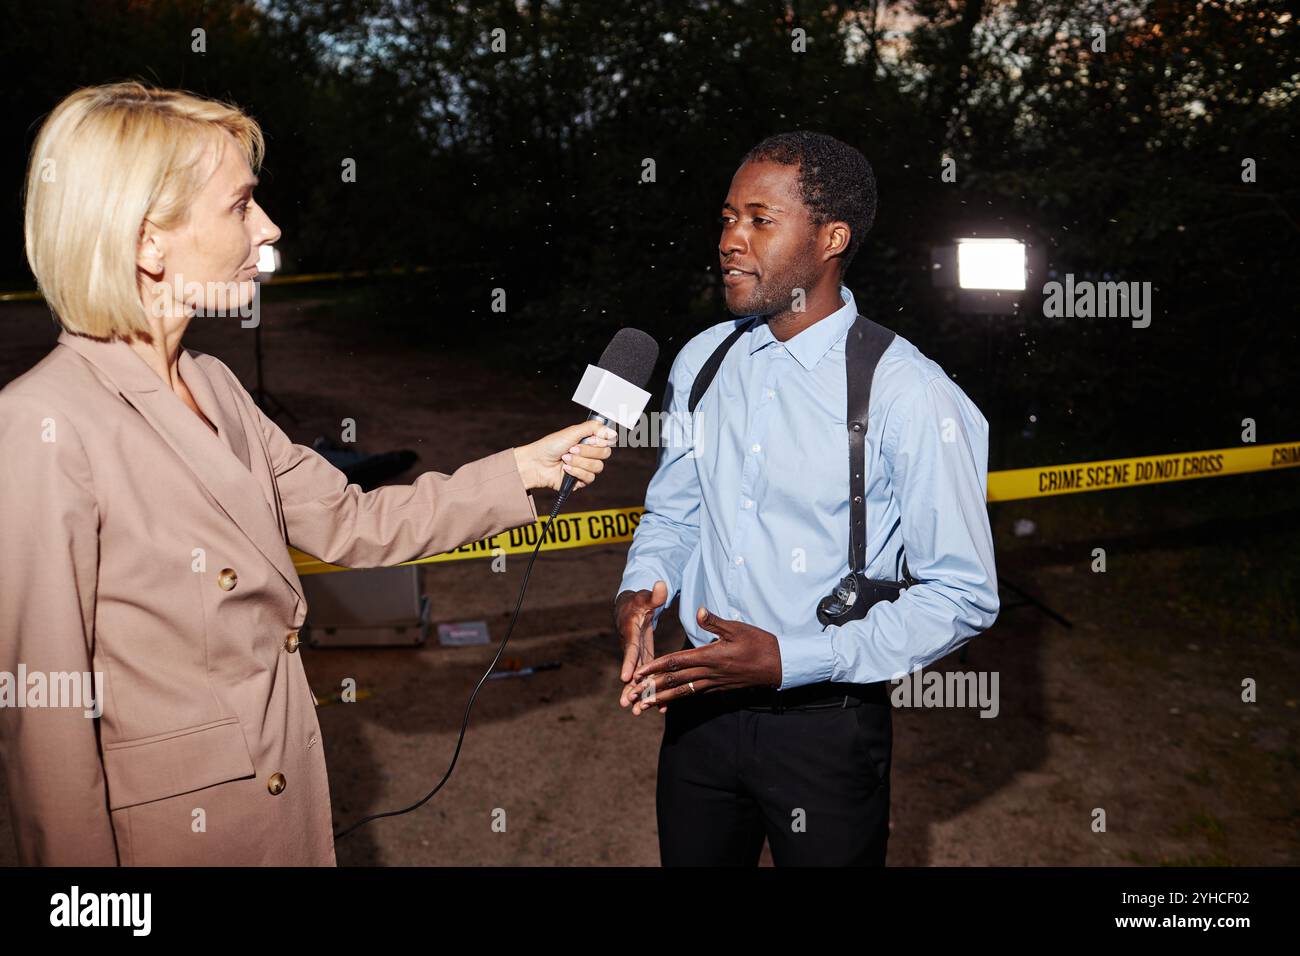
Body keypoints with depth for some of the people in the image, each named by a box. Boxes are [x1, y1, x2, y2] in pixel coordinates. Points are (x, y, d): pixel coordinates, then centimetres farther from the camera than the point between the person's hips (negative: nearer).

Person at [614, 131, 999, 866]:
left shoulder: (906, 393, -18)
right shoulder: (702, 359, 1)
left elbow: (964, 594, -15)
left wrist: (790, 661, -21)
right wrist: (640, 591, -11)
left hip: (826, 719, -4)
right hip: (698, 707, 5)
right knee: (692, 858, 21)